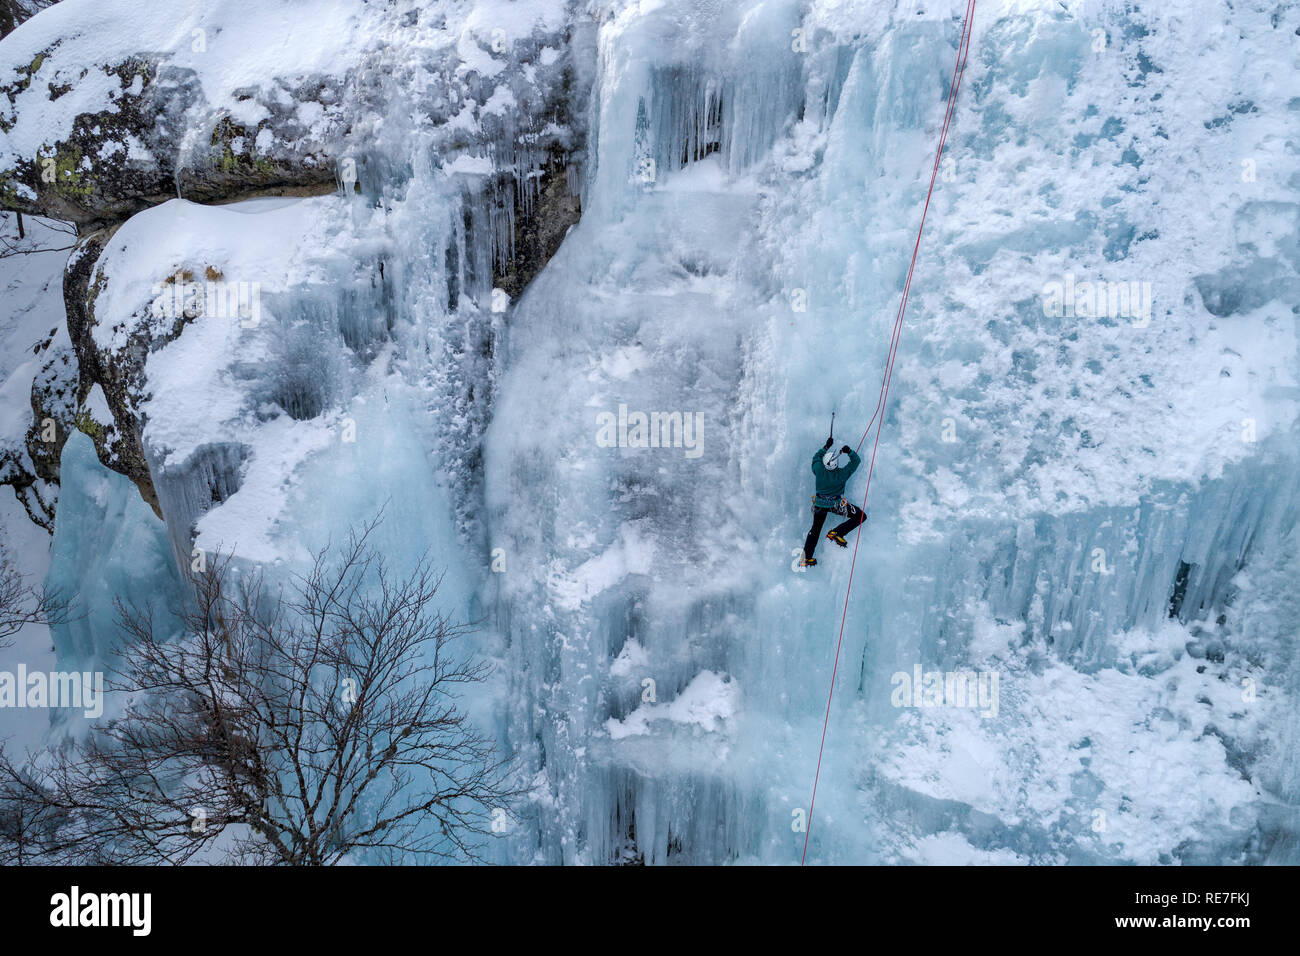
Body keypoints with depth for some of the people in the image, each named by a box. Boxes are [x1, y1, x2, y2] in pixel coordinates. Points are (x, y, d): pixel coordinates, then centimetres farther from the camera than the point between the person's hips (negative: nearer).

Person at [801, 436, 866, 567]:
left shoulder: (818, 469, -15)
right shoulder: (842, 474, -21)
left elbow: (816, 457, 8)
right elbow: (856, 461, -8)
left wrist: (826, 446, 8)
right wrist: (849, 452, -17)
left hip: (819, 504, 5)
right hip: (836, 504, -5)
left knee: (815, 529, 19)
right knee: (861, 516, 6)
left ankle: (806, 558, 21)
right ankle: (836, 533, 0)